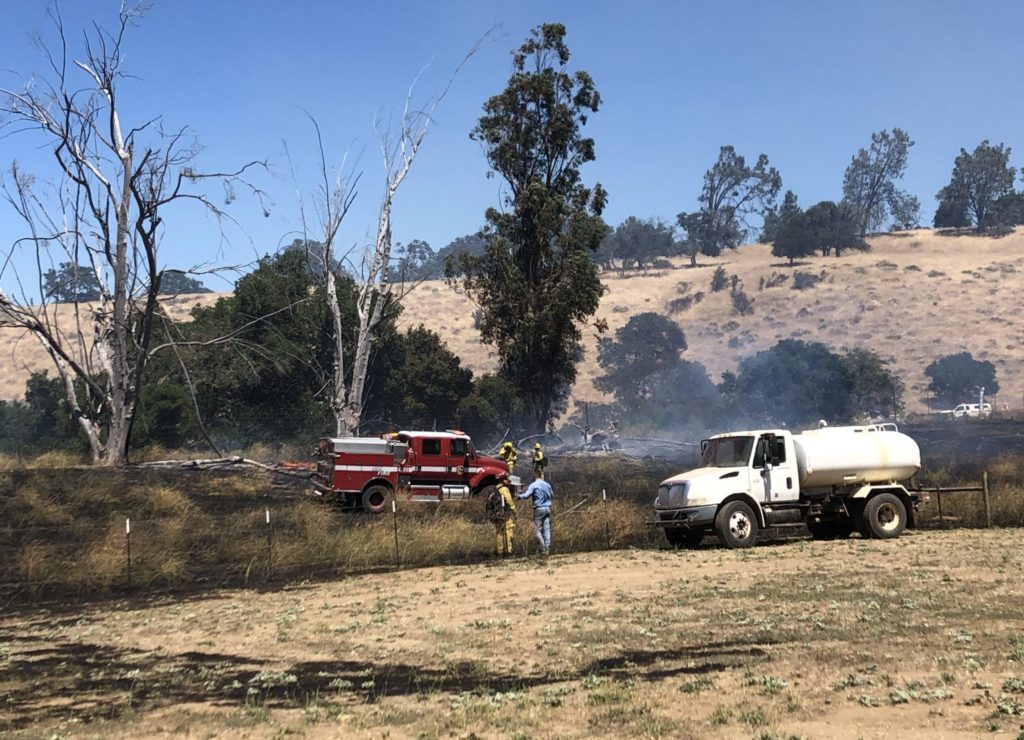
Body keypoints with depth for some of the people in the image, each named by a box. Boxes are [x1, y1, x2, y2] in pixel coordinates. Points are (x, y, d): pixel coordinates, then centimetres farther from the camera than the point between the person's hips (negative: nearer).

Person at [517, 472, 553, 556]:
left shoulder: (533, 485, -6)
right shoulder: (547, 484, 10)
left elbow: (526, 495, -17)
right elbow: (552, 495, 24)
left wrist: (519, 496, -3)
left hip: (539, 509, -5)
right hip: (548, 508, 5)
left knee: (537, 530, 0)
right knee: (547, 529, 7)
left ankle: (543, 548, -10)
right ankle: (547, 548, 5)